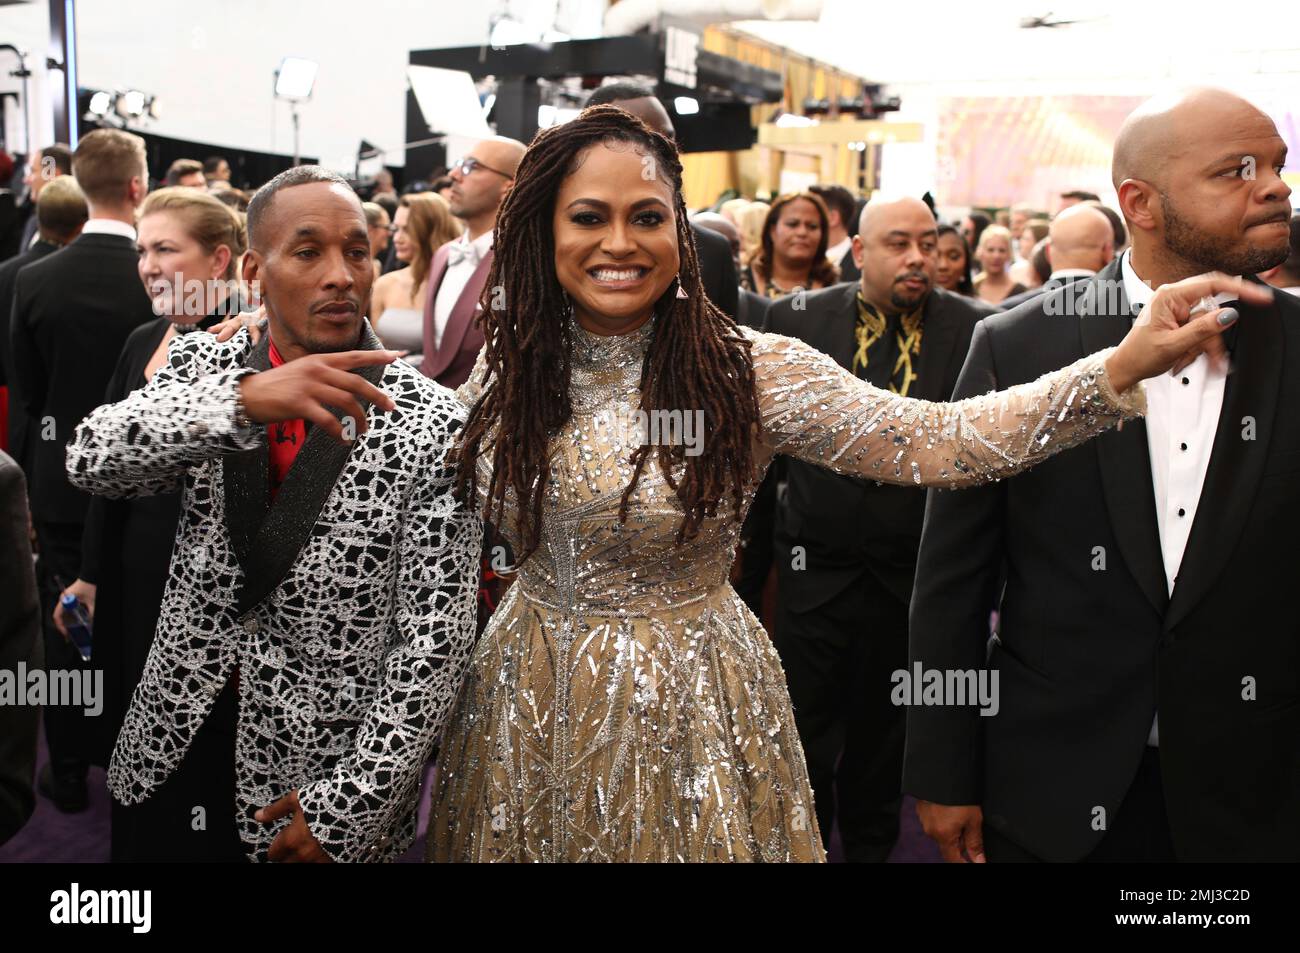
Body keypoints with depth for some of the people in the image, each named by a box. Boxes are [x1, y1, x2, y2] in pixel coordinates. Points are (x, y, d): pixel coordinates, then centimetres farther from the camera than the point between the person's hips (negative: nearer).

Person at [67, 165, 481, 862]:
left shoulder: (432, 425, -13)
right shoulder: (200, 366, -2)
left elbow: (436, 634, -14)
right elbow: (91, 459, -19)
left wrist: (350, 805, -15)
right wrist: (244, 400, -35)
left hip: (329, 764, -3)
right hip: (173, 742, 4)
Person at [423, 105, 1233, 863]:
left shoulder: (748, 371, -14)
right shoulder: (506, 367, -4)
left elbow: (933, 442, -22)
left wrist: (1124, 368, -32)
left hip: (688, 715, -3)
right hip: (529, 706, 3)